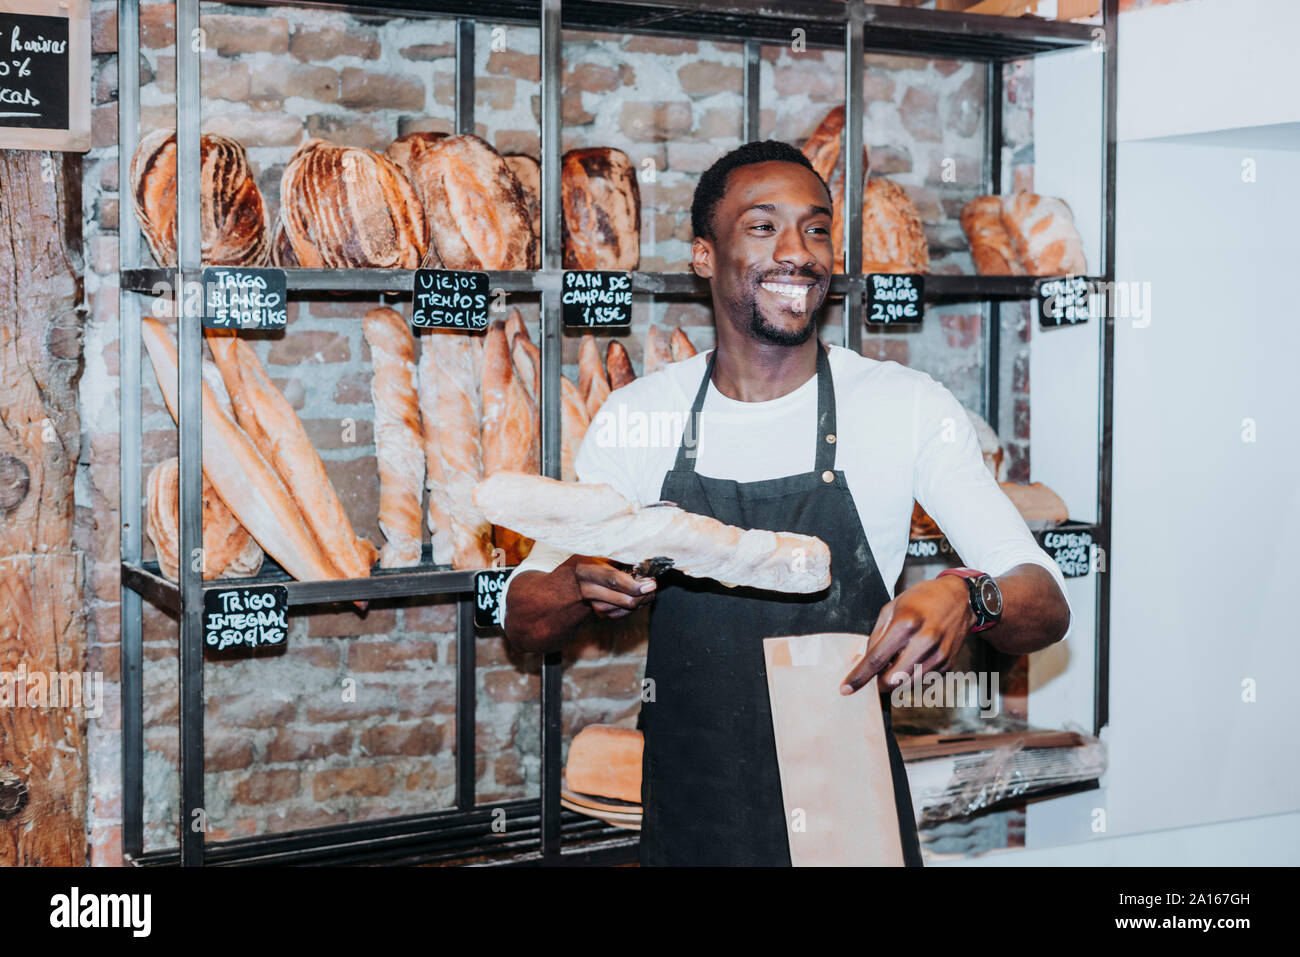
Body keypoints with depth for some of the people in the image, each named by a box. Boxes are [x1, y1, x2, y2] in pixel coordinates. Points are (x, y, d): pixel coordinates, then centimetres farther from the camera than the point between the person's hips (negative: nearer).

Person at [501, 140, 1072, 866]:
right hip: (688, 827, 2)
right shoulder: (634, 415, -2)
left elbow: (1047, 607, -10)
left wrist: (969, 599, -33)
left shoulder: (909, 406, -8)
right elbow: (525, 622, 2)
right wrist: (585, 583, -22)